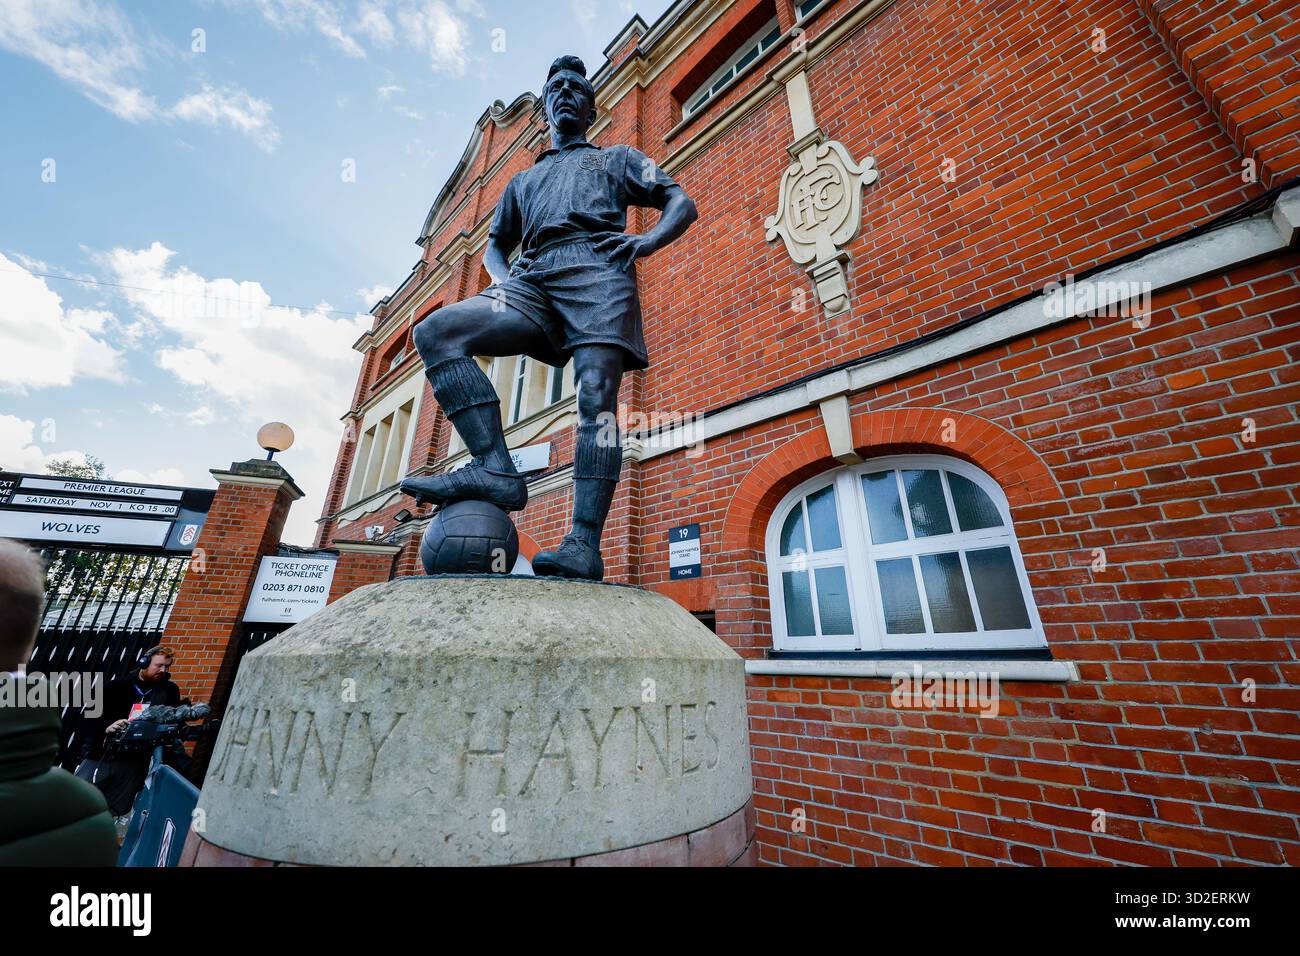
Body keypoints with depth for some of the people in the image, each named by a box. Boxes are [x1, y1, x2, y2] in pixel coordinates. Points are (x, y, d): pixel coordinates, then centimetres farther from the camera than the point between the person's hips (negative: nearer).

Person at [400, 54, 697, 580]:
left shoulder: (618, 158, 30)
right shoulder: (523, 181, 39)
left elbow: (682, 203, 20)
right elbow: (495, 244, 36)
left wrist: (649, 240, -3)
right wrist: (501, 276, 11)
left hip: (597, 268, -3)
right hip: (533, 279, 4)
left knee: (596, 396, -27)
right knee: (434, 332, -20)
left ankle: (584, 545, -34)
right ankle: (496, 469, -30)